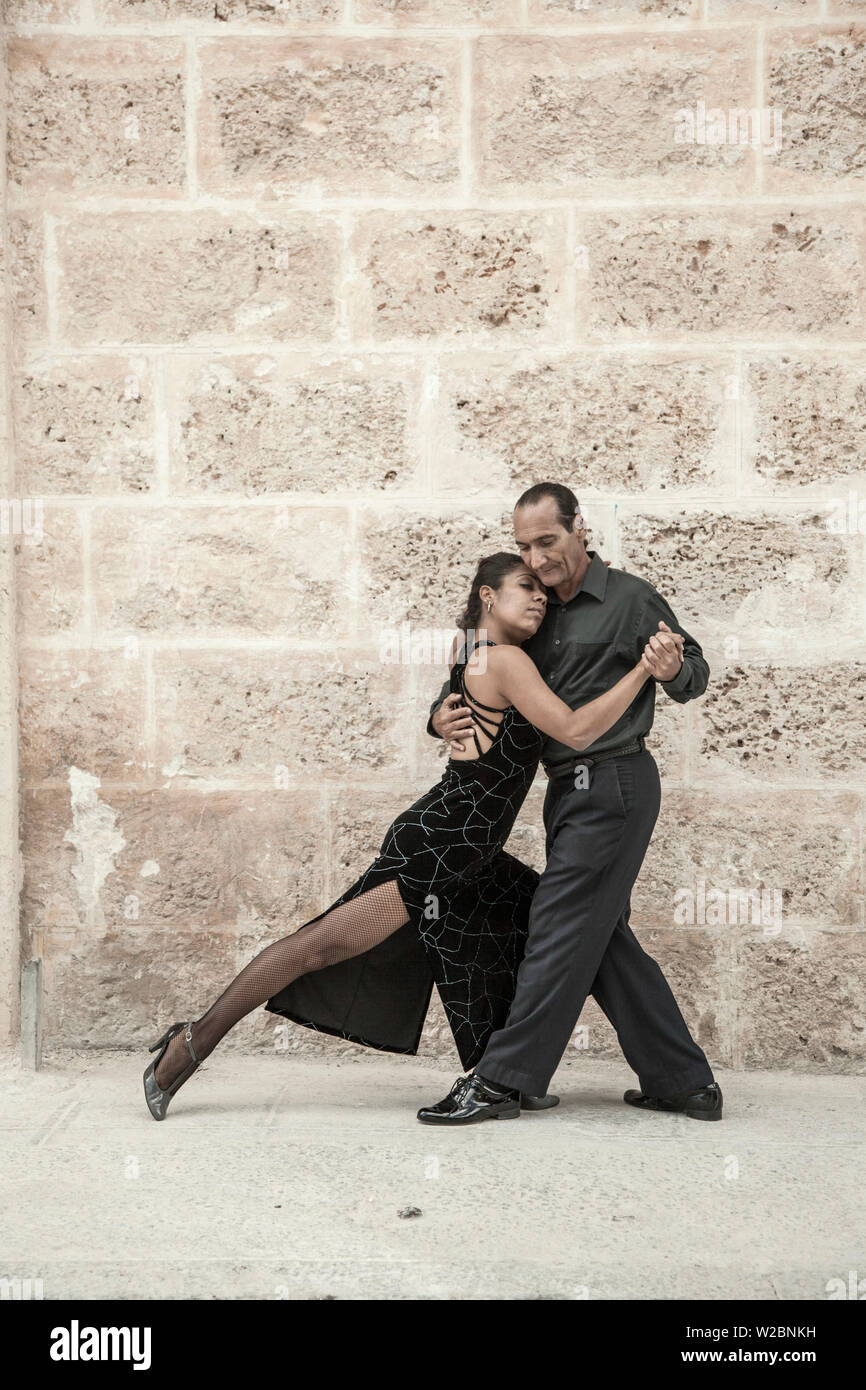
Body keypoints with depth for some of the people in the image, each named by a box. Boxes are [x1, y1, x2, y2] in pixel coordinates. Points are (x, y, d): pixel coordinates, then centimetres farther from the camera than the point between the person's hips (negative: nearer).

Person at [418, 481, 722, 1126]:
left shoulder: (631, 599, -6)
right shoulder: (536, 612, 13)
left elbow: (695, 672, 1)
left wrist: (673, 670, -23)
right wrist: (442, 716, -5)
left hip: (614, 781, -8)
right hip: (572, 789, 8)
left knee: (561, 928, -7)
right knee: (605, 940, 10)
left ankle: (501, 1079, -3)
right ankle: (685, 1081, 18)